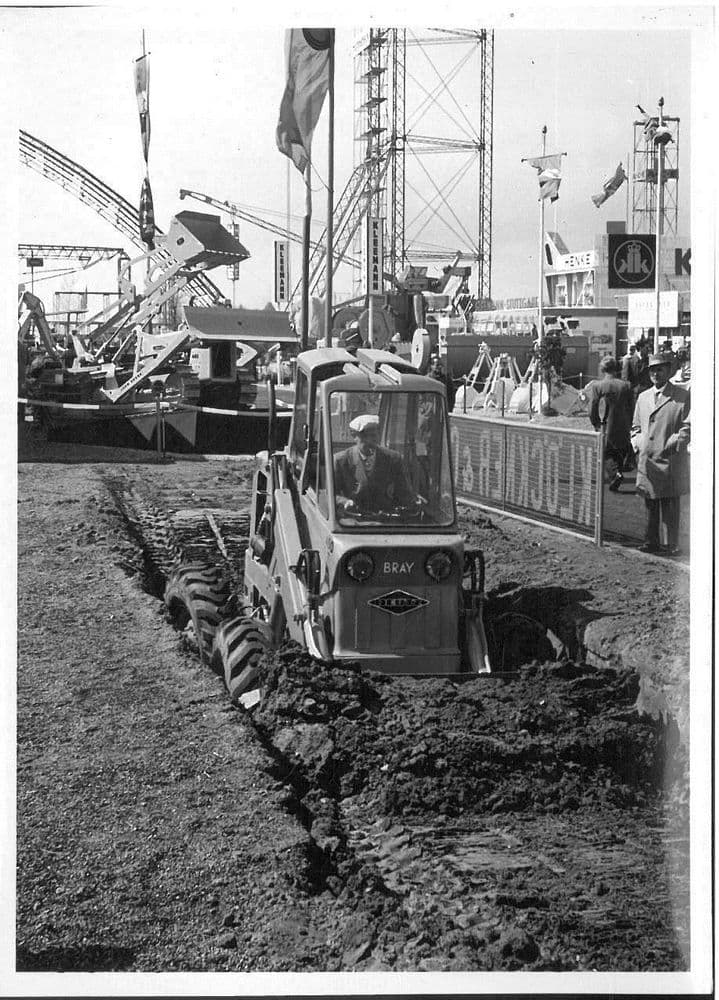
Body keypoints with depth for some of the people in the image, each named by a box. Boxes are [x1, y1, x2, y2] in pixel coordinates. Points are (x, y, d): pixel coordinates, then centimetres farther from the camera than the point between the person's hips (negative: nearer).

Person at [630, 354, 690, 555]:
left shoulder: (683, 397, -1)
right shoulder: (643, 398, 15)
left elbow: (687, 427, -5)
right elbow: (636, 427, 23)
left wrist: (671, 446, -14)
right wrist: (637, 444, 5)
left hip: (671, 462, -5)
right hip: (647, 461, 5)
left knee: (670, 506, -2)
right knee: (650, 505, 12)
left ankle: (672, 545, 4)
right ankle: (651, 542, 21)